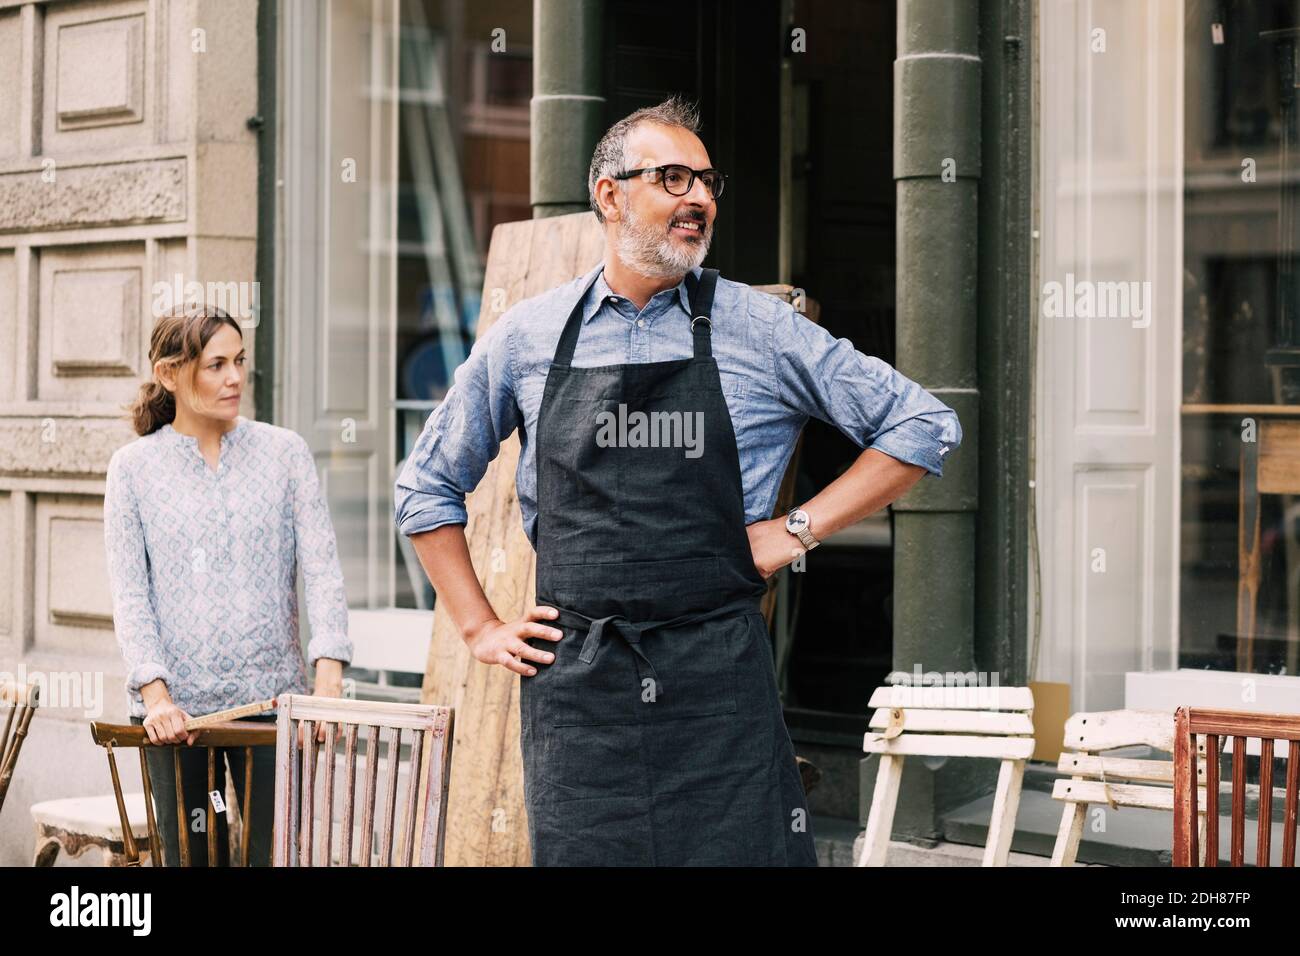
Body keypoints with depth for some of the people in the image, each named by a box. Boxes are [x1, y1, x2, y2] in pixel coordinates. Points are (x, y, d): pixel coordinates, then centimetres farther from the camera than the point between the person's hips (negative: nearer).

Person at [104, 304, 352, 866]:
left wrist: (328, 682, -15)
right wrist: (156, 695, -14)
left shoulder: (284, 452, 4)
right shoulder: (133, 467, 4)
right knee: (192, 856, 6)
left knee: (278, 855, -1)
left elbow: (323, 570, -3)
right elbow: (129, 595, -1)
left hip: (271, 696, 0)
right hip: (176, 707, 0)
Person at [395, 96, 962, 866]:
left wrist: (799, 530, -1)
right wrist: (480, 628, 12)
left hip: (718, 684, -1)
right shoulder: (526, 338, 8)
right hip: (576, 686, 1)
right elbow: (428, 487, 20)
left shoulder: (761, 329, 2)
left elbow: (925, 426, 5)